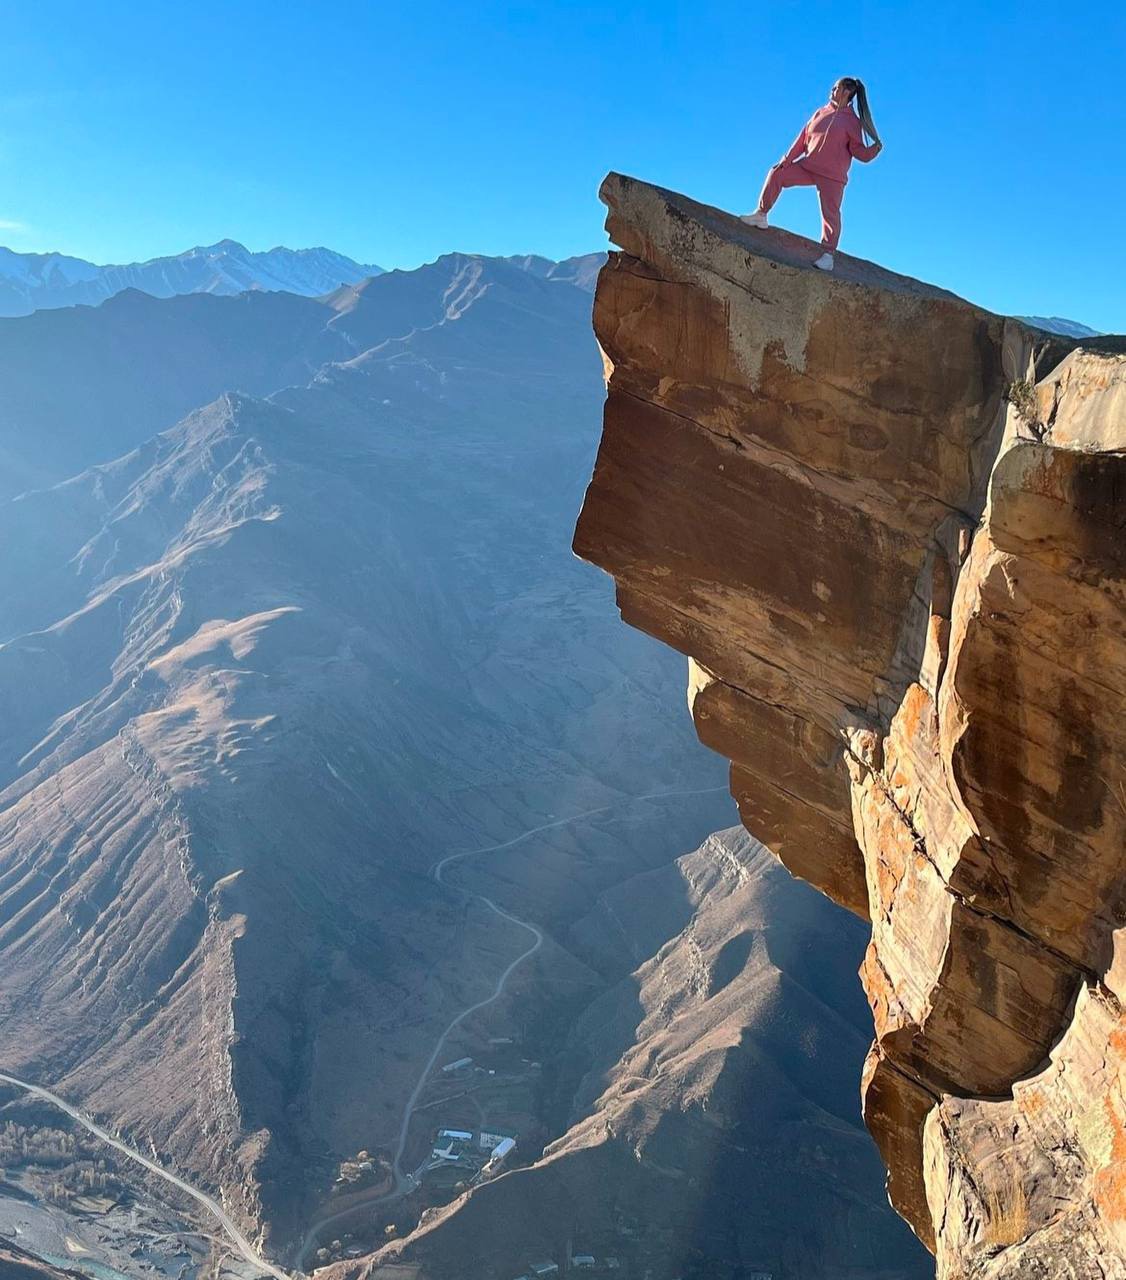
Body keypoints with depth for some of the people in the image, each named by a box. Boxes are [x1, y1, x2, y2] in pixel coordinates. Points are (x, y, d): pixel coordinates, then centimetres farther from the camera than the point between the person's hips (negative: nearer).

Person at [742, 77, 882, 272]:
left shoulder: (853, 122, -3)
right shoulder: (820, 113, 11)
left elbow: (860, 152, -5)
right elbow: (803, 138, 11)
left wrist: (875, 149, -24)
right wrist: (788, 159, 5)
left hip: (832, 176, -5)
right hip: (808, 167, 5)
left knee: (830, 214, -9)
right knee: (777, 174, -3)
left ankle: (828, 255, -4)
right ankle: (761, 215, 6)